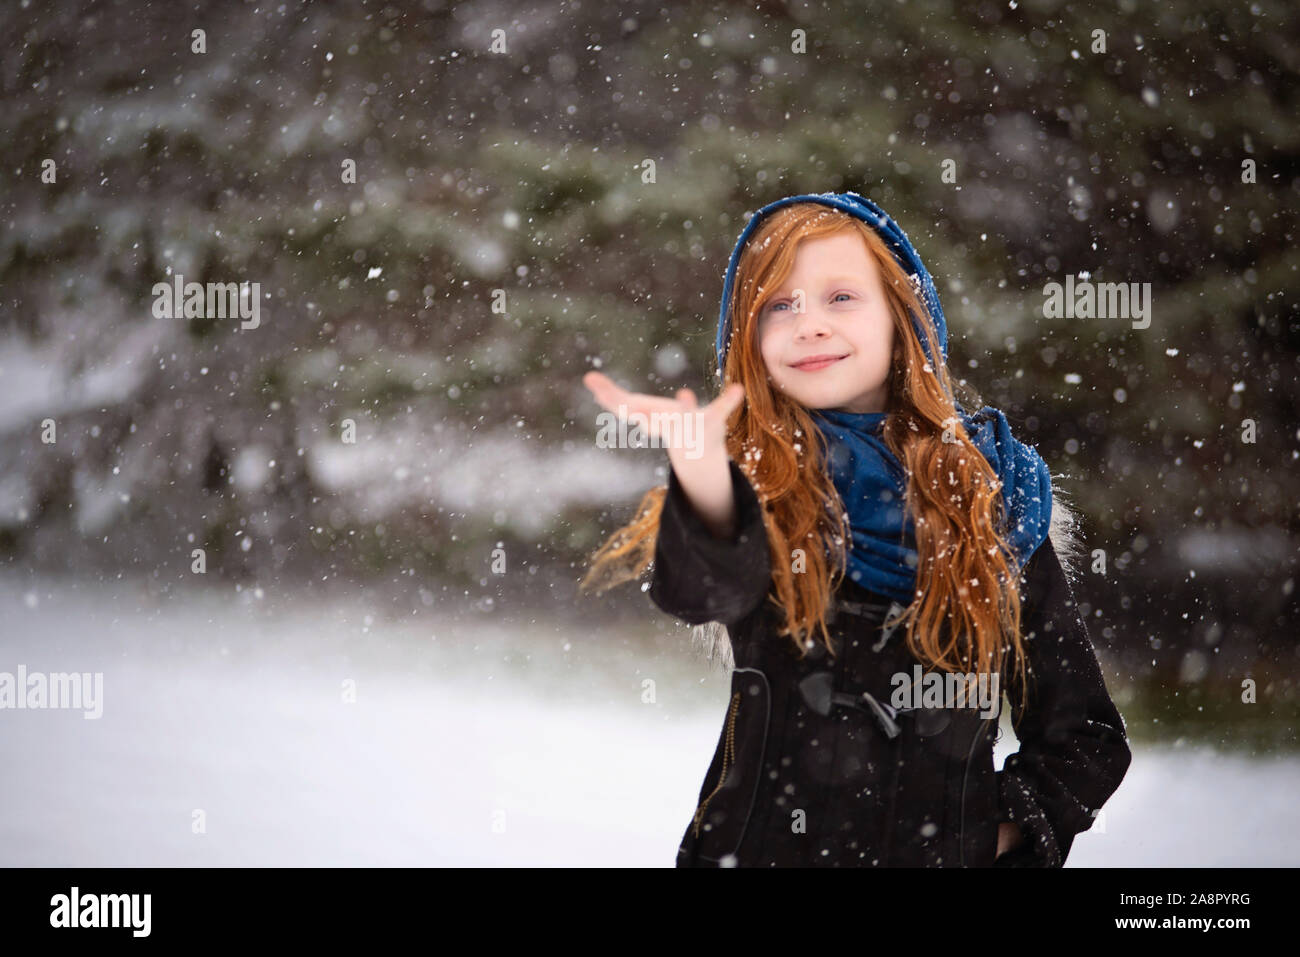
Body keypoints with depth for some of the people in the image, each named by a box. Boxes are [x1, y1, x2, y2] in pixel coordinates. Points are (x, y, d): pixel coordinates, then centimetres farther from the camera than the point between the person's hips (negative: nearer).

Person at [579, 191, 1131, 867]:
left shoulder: (990, 496, 0)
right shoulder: (760, 482, -4)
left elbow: (1084, 735, 6)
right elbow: (710, 589, -29)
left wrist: (995, 835, -6)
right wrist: (701, 468, -46)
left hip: (949, 855, 1)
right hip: (760, 847, -1)